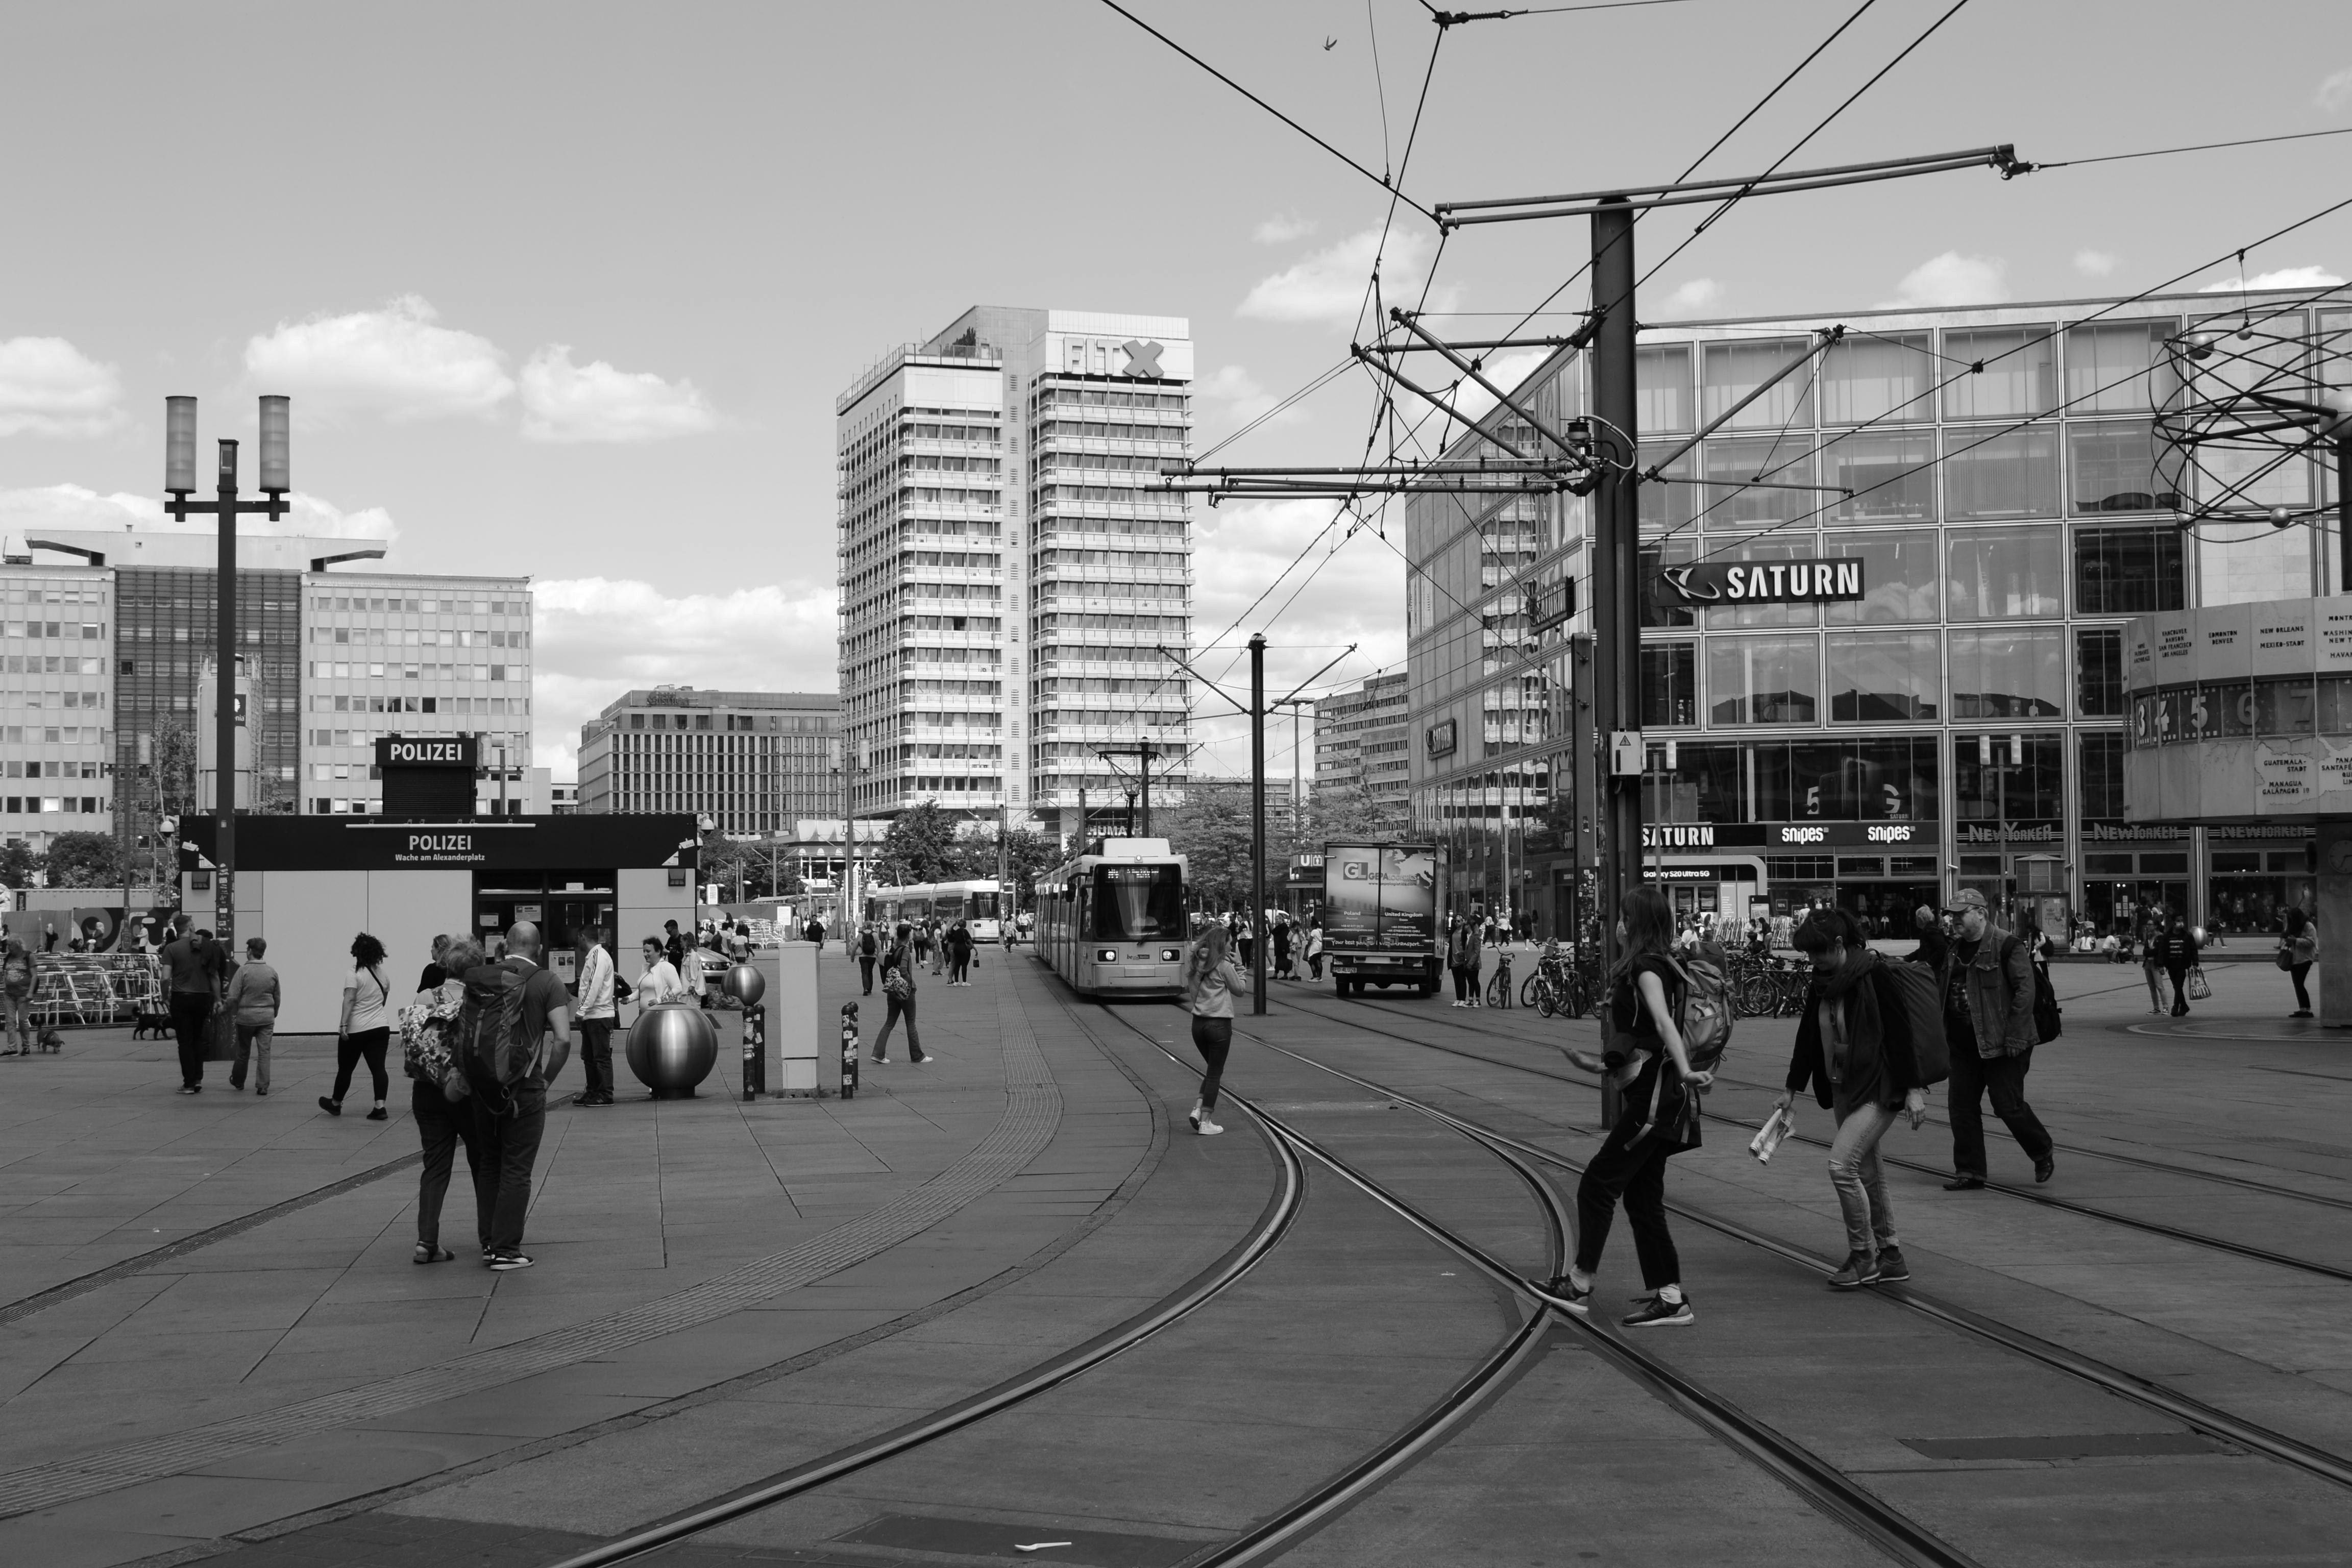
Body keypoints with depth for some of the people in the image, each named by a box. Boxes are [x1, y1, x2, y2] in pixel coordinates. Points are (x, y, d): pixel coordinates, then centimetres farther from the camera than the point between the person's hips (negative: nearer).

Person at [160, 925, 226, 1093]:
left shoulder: (172, 948, -5)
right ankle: (198, 1080, 13)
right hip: (203, 998, 3)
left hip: (181, 998, -3)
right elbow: (215, 977, 4)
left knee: (185, 1042, 4)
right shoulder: (209, 949, 4)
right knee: (198, 1039, 18)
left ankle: (189, 1083, 2)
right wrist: (218, 1000, 11)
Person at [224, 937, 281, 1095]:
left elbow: (233, 997, -12)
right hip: (267, 1017, 2)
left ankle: (238, 1082, 31)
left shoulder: (243, 971, -10)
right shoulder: (272, 972, 2)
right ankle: (263, 1086, -3)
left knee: (243, 1052, 14)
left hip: (246, 1017, -2)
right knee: (264, 1051, 2)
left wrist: (230, 1010, 6)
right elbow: (278, 999, 9)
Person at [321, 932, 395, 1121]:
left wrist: (343, 1024, -24)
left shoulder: (355, 975, -12)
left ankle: (335, 1104, 27)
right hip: (381, 1027, 5)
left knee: (345, 1068, 11)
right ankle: (380, 1106, -13)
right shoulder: (382, 973, 8)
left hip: (356, 1030, -5)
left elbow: (349, 1001, -21)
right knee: (378, 1067, -1)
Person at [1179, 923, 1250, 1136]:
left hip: (1198, 1022, 6)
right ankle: (1206, 1122, 4)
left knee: (1212, 1069, 21)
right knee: (1215, 1073, 3)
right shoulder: (1223, 966, -11)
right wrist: (1239, 971, 17)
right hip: (1219, 1023, -6)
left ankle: (1198, 1110, 6)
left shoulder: (1195, 963, 6)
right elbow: (1240, 989, -1)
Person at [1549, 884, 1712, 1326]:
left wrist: (1684, 1072, -39)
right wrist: (1602, 1065, 35)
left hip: (1655, 1096, -10)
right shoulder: (1651, 968, 18)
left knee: (1598, 1185, -4)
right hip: (1647, 1094, 10)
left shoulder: (1646, 967, -11)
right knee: (1641, 1198, 9)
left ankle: (1580, 1285, 2)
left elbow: (1665, 1024, -27)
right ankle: (1669, 1298, 10)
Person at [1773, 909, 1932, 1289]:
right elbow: (1808, 1035, 15)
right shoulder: (1821, 983, 6)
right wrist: (1791, 1087, 16)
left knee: (1842, 1164, -16)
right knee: (1867, 1173, 11)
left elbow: (1901, 1033, -16)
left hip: (1879, 1088, -8)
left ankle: (1863, 1256, -2)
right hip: (1843, 1088, 8)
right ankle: (1890, 1257, 22)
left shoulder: (1875, 975, -16)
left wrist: (1913, 1090, -17)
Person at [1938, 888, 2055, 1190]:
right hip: (1963, 1045, 7)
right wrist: (1943, 1034, 14)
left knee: (2007, 1104, -3)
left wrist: (2015, 1038, -20)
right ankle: (1969, 1172, 13)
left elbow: (2025, 991, -16)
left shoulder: (2008, 946, -12)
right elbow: (1943, 991, 20)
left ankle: (2044, 1154, 22)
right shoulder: (1955, 948, 12)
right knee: (1962, 1105, 5)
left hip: (2001, 1042, -7)